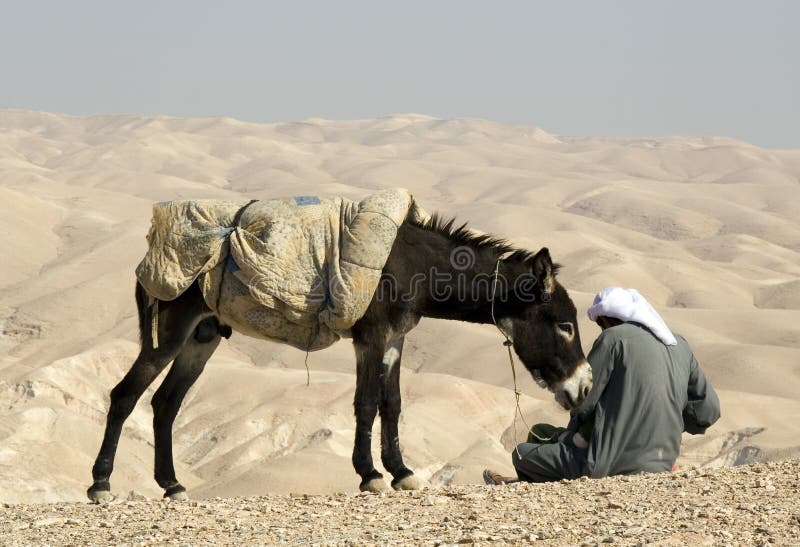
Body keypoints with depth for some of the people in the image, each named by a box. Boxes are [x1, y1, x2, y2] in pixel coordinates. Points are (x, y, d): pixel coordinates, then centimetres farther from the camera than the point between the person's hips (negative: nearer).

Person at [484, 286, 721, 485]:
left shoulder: (614, 338, -8)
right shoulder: (680, 345, 11)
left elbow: (583, 401, -6)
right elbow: (708, 410, 10)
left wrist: (569, 433, 14)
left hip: (612, 463, -8)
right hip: (662, 464, 8)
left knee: (523, 454, 8)